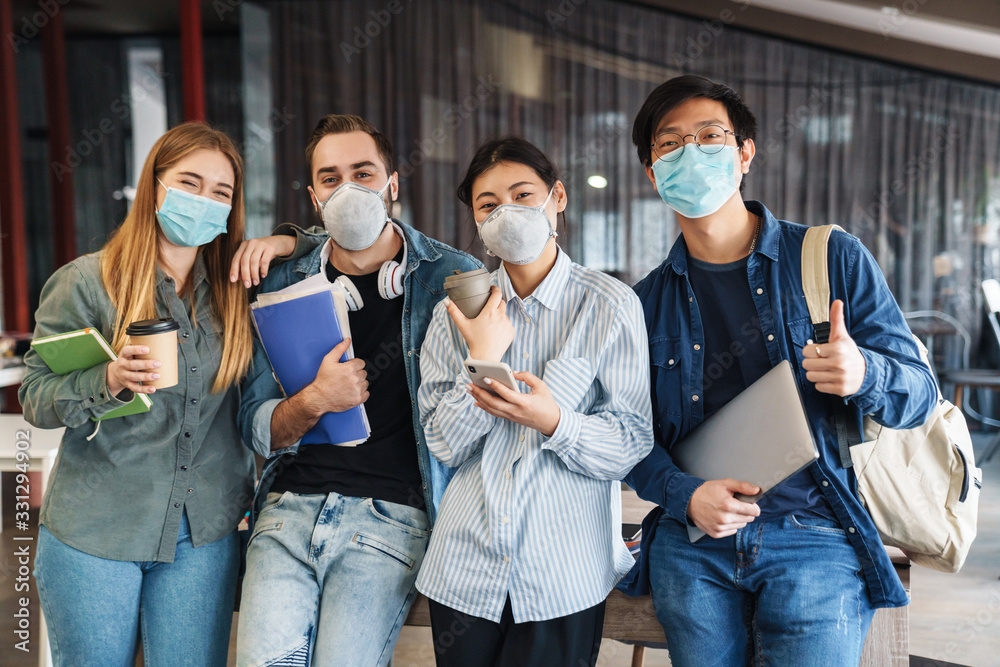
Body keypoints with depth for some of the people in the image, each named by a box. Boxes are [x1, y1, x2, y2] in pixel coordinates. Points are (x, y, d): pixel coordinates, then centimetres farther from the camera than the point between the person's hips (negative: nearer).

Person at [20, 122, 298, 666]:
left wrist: (283, 244, -8)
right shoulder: (87, 281, -5)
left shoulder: (237, 282, 3)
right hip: (94, 529, -2)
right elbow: (35, 397, -5)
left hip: (204, 531, 2)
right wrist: (109, 381, -25)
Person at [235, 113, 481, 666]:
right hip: (290, 504, 3)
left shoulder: (453, 278, -1)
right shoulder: (285, 287, 9)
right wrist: (313, 401, -13)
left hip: (391, 512, -2)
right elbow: (256, 428, 8)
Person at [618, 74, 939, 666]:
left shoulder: (833, 258, 0)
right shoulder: (647, 302, 6)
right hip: (691, 547, 2)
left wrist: (864, 375, -22)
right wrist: (686, 495, -12)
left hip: (814, 538, -1)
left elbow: (920, 393, 0)